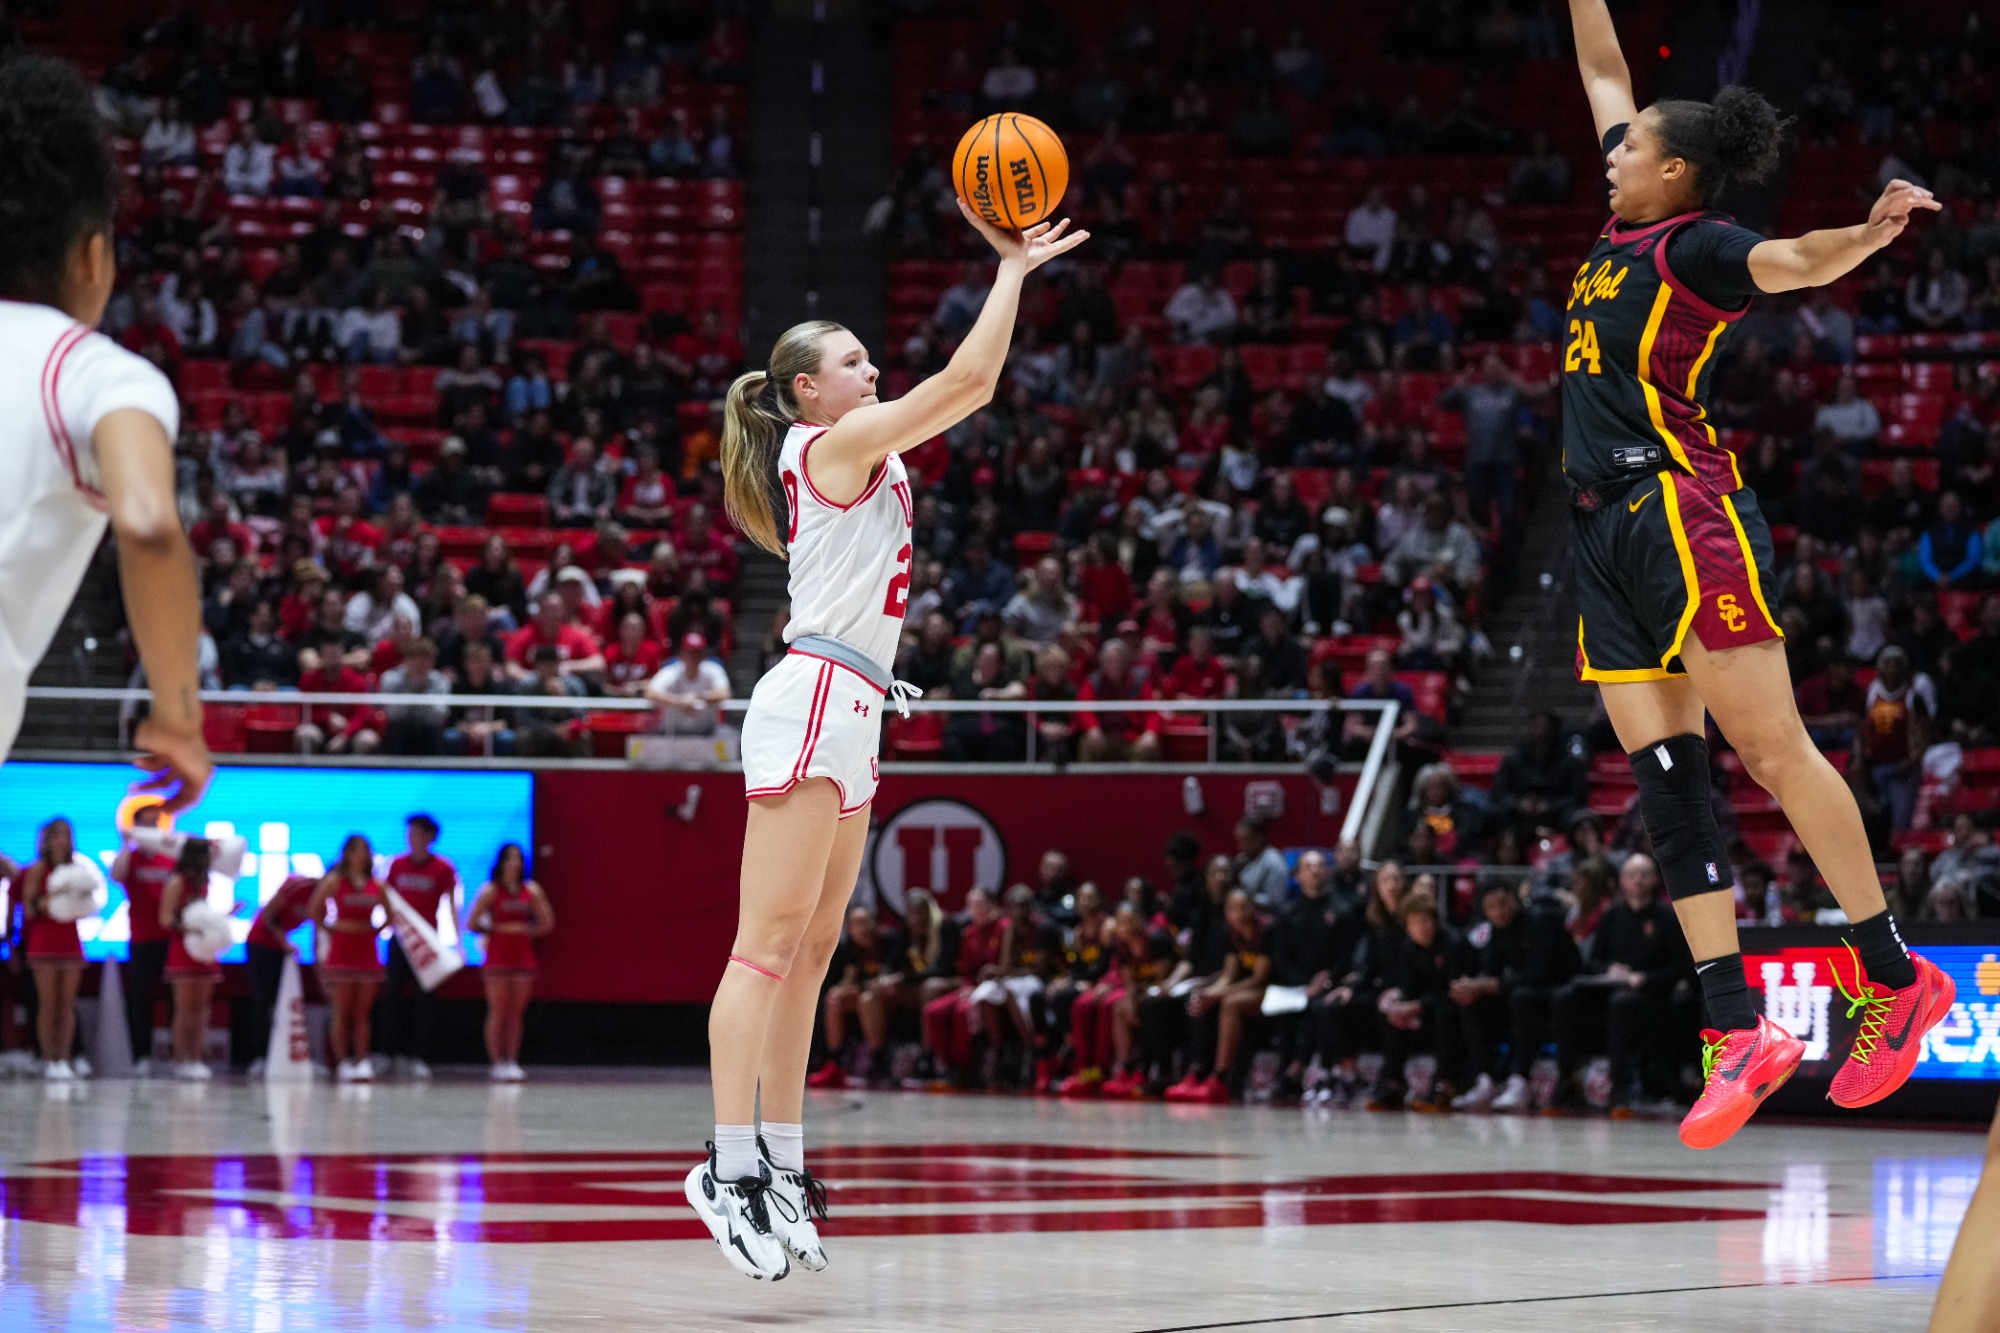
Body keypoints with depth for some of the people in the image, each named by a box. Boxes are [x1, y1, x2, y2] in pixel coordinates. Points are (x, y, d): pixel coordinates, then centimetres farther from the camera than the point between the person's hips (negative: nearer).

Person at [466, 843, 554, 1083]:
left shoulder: (532, 890, 6)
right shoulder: (491, 891, -5)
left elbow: (547, 923, 9)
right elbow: (472, 923, -8)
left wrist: (528, 931, 0)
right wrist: (498, 930, -2)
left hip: (523, 957, 3)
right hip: (498, 959, -3)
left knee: (516, 1014, 4)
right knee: (498, 1012, -3)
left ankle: (512, 1061, 6)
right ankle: (498, 1062, -1)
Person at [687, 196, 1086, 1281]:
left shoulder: (858, 454, 21)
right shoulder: (832, 444, -7)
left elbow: (967, 387, 26)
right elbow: (965, 381, -10)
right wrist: (1013, 270, -4)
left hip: (849, 716, 10)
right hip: (816, 700, -10)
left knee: (809, 950, 8)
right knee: (769, 942, -14)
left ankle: (781, 1164, 9)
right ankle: (730, 1167, -19)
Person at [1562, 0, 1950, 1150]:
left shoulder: (1696, 245, -5)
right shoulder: (1628, 230, 18)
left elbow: (1793, 264, -25)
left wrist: (1873, 232, -44)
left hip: (1681, 511, -9)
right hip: (1607, 528, 9)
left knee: (1772, 749, -11)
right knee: (1665, 781, 0)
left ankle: (1898, 977, -4)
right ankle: (1740, 1032, -3)